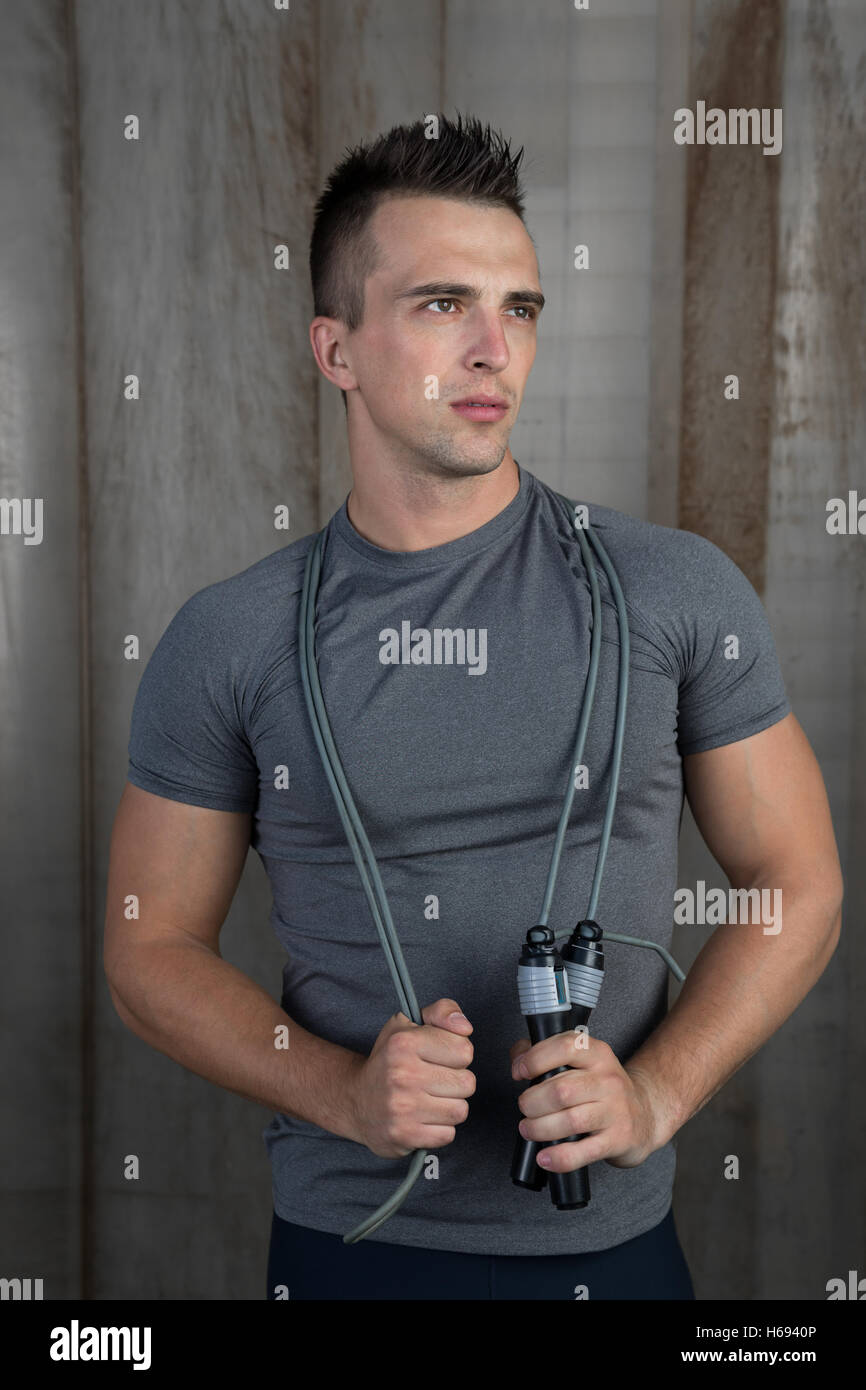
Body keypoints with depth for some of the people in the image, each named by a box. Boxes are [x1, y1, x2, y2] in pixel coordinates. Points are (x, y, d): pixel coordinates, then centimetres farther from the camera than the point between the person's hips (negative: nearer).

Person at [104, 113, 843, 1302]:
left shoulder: (679, 592, -4)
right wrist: (345, 1092, -14)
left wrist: (655, 1093, -12)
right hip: (344, 1235, 0)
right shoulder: (228, 642, -5)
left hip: (609, 1236, 1)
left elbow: (798, 886, 1)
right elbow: (153, 948, 1)